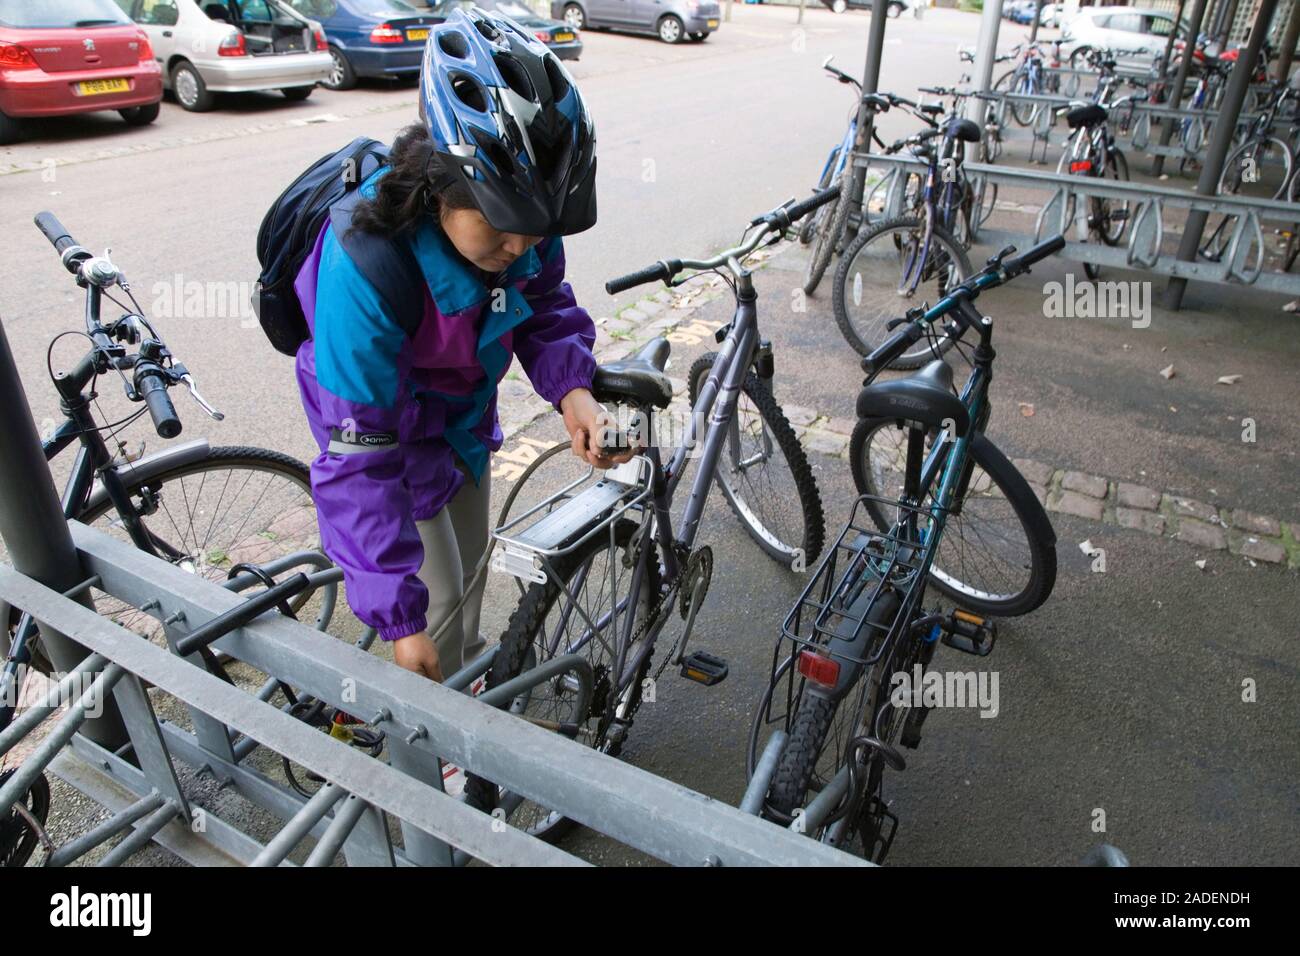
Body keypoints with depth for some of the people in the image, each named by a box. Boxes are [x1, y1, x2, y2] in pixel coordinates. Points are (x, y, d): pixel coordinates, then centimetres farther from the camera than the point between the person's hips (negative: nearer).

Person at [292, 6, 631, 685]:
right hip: (386, 430, -5)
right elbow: (360, 464, -37)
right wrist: (398, 617, -34)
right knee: (439, 601, 1)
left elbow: (545, 303, -4)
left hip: (465, 414, 6)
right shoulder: (365, 270, -41)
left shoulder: (517, 217, -25)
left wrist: (571, 388, -26)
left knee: (469, 563, 23)